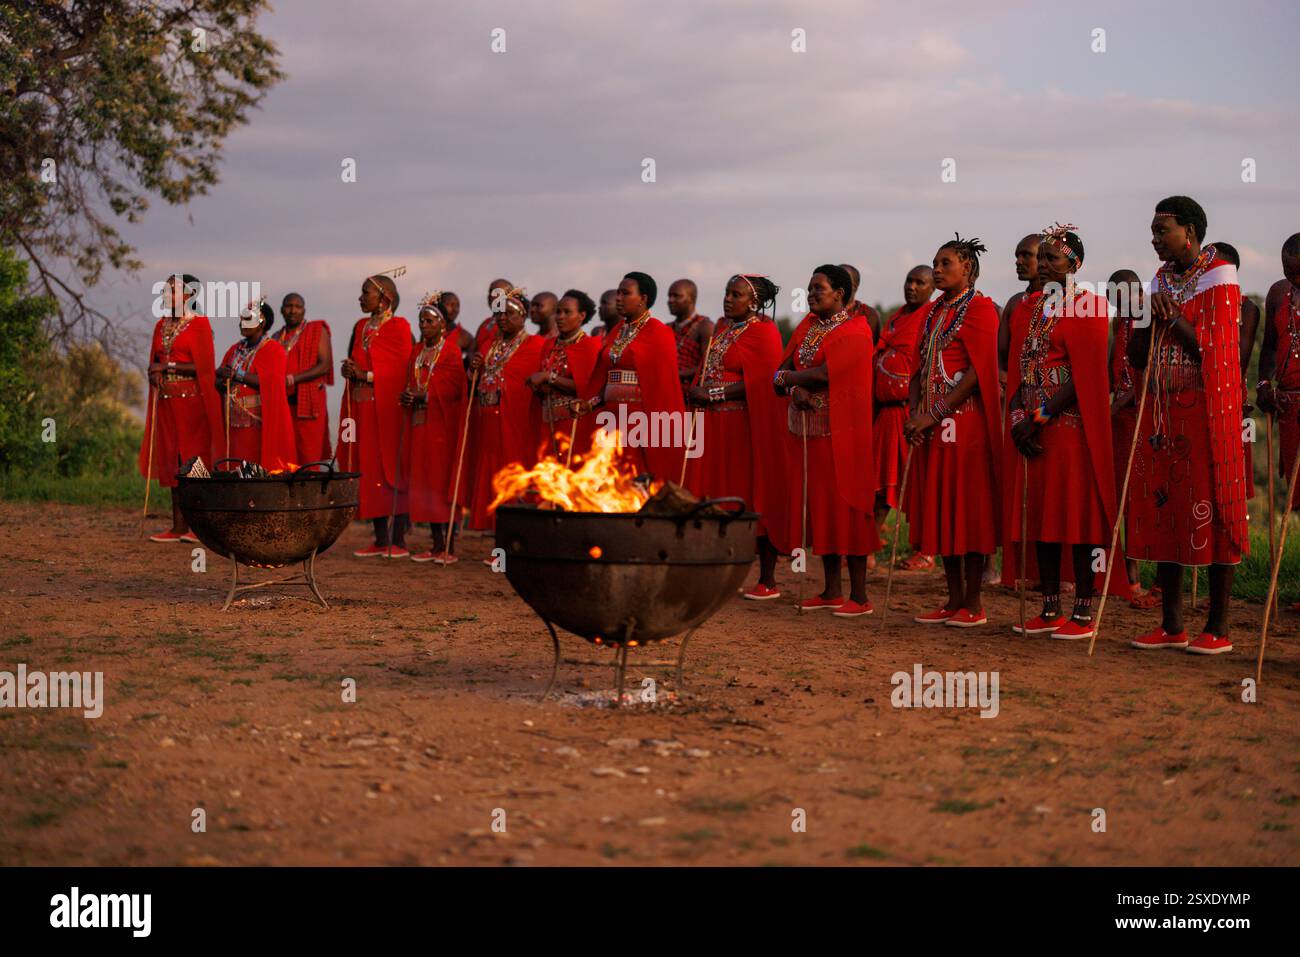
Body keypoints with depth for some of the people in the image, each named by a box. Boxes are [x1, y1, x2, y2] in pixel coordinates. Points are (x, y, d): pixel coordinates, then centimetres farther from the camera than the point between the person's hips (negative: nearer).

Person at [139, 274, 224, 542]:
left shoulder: (199, 324, -4)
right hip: (167, 399, 7)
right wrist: (155, 372, -2)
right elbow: (154, 362, 20)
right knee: (173, 459, 4)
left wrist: (168, 366, -13)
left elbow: (203, 366, -12)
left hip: (192, 398, -7)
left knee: (195, 458, -7)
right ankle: (178, 526, 6)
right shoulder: (161, 325, 16)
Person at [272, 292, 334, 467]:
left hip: (307, 403, -4)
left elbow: (325, 366, -8)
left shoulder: (317, 331, 4)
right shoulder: (276, 338, 18)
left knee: (308, 458, -8)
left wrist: (292, 379, -16)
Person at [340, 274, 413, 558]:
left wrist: (367, 375, -14)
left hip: (389, 407, -7)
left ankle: (398, 540, -4)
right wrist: (350, 371, 1)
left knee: (392, 468, -6)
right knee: (370, 469, 4)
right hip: (363, 406, 7)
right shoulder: (360, 327, 17)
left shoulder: (398, 326, -4)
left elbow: (403, 368, -10)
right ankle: (380, 539, 7)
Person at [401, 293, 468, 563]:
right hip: (420, 423, 7)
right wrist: (407, 396, 1)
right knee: (424, 480, 4)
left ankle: (448, 546, -5)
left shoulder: (452, 350, -4)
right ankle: (437, 545, 9)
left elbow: (455, 389, -12)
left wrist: (424, 396, -15)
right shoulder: (418, 352, 18)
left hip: (443, 424, -7)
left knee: (443, 479, -8)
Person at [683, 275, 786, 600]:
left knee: (754, 502, -5)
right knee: (723, 500, 5)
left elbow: (757, 383, -15)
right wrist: (696, 391, 1)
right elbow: (709, 371, 22)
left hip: (748, 427, -8)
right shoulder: (723, 328, 18)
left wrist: (713, 395, -14)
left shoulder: (763, 331, -7)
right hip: (715, 426, 8)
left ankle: (768, 581, 1)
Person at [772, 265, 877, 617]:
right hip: (806, 432, 7)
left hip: (840, 433, -7)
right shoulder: (807, 326, 14)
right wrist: (796, 389, -13)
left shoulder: (855, 330, -9)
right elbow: (782, 373, 8)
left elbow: (824, 373, -20)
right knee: (820, 508, 9)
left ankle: (859, 595, -2)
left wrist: (787, 378, -5)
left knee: (845, 507, -6)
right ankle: (832, 591, 16)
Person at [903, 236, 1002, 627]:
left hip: (965, 421, -8)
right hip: (931, 426, 8)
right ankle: (954, 599, 13)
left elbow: (976, 373, -14)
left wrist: (933, 416, -17)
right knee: (939, 507, 7)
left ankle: (973, 602, 1)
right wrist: (914, 413, 2)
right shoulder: (933, 312, 17)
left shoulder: (980, 309, -6)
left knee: (968, 507, -4)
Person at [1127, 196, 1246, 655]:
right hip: (1162, 411, 7)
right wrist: (1144, 319, -5)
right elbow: (1139, 358, 12)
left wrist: (1174, 318, -17)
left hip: (1206, 413, -6)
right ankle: (1171, 625, 12)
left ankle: (1218, 628, 0)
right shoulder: (1160, 282, 14)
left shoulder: (1219, 277, -4)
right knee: (1162, 511, 5)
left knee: (1212, 513, -5)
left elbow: (1216, 350, -12)